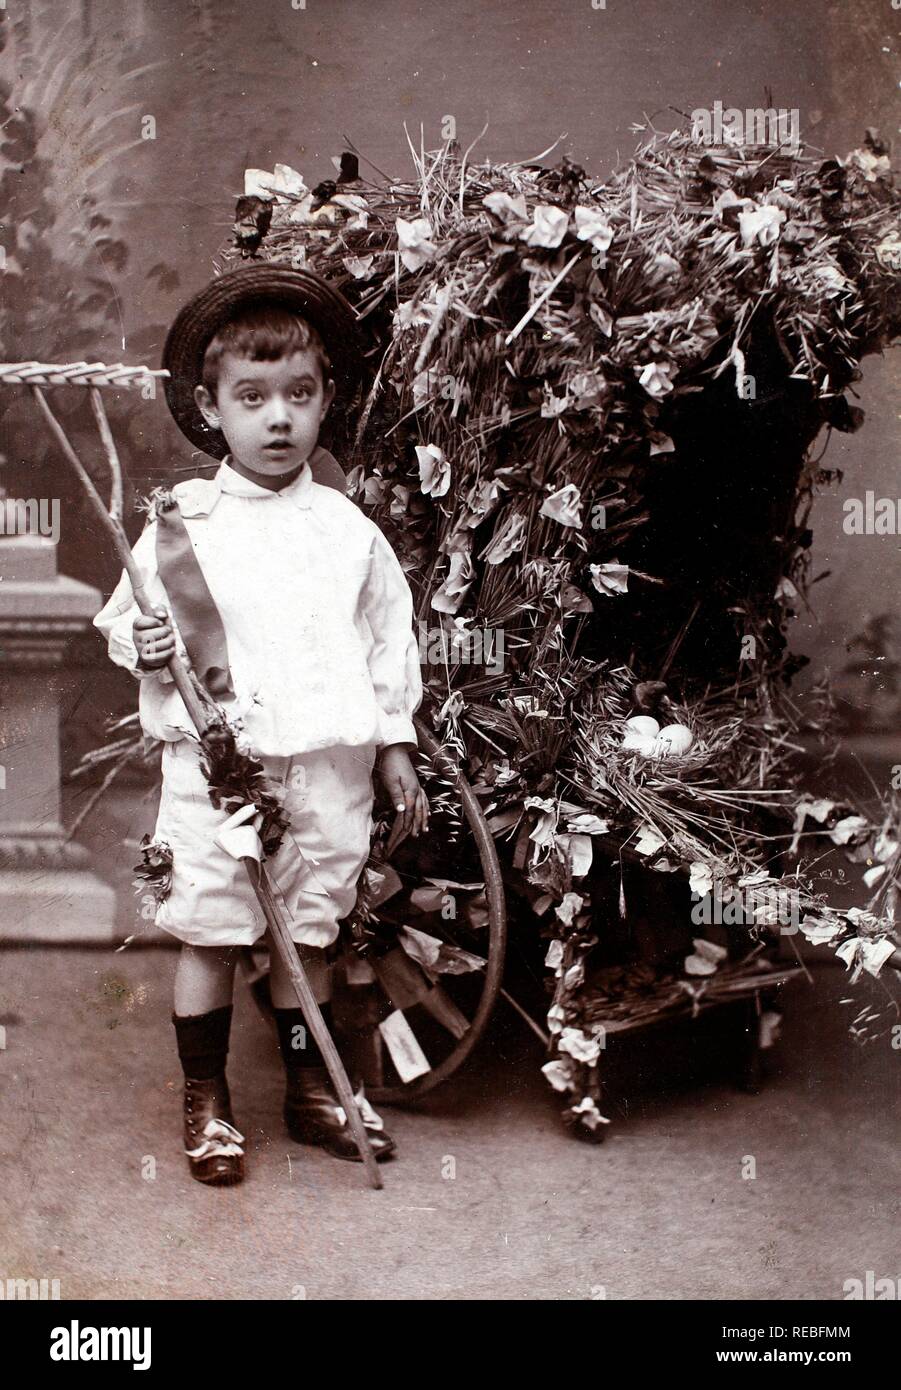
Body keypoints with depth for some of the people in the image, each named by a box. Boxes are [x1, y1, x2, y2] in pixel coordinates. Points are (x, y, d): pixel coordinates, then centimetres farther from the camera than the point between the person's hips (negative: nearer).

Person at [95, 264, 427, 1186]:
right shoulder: (182, 524, -3)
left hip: (329, 765, 2)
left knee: (309, 930, 13)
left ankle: (310, 1090, 29)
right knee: (210, 935, 5)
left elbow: (391, 635, 11)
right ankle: (205, 1102, 21)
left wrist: (395, 746, 11)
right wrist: (145, 647, -19)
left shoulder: (347, 529, 4)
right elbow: (123, 617, 4)